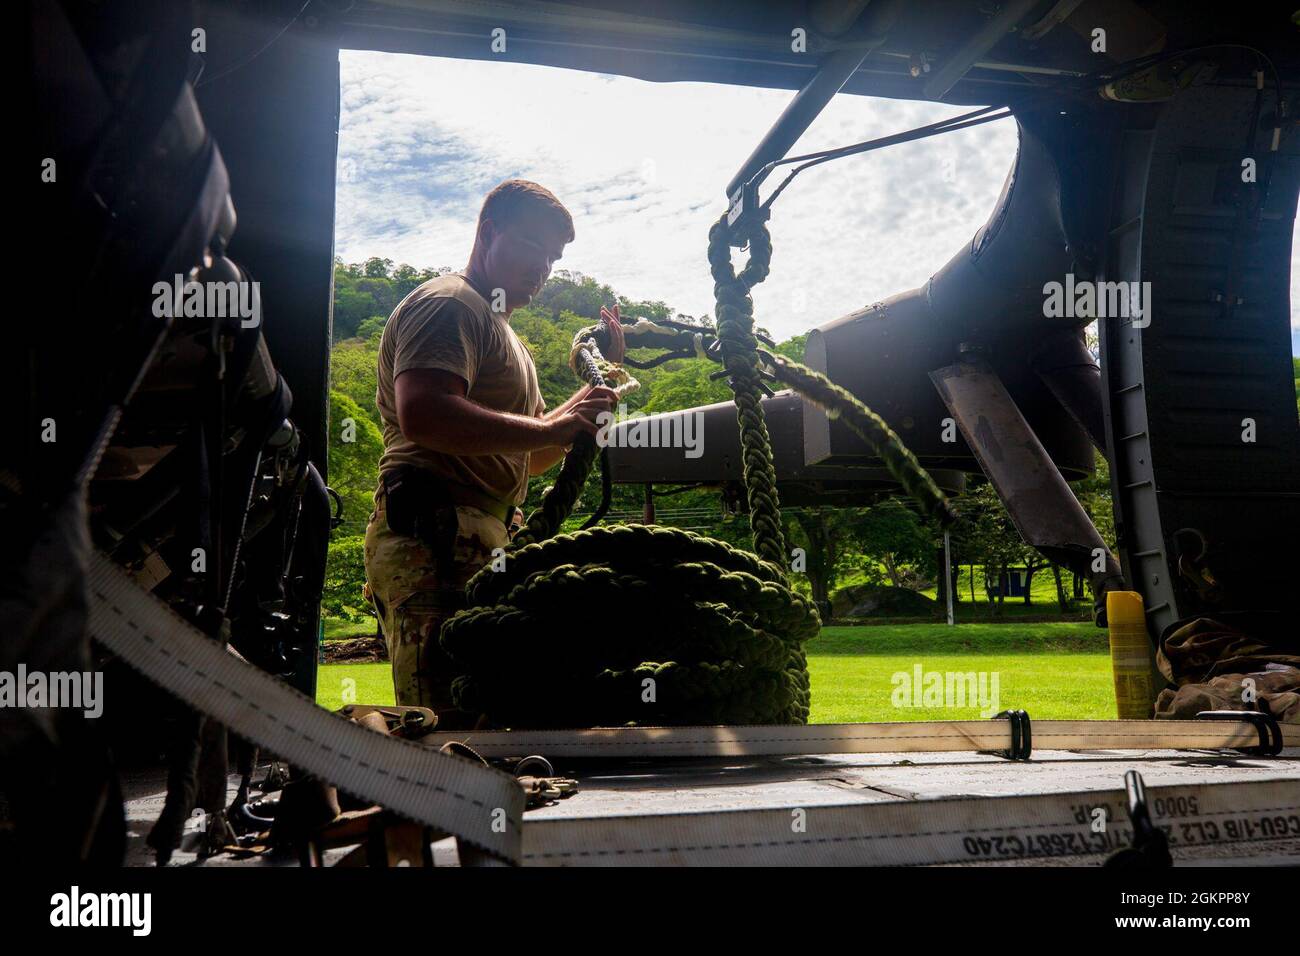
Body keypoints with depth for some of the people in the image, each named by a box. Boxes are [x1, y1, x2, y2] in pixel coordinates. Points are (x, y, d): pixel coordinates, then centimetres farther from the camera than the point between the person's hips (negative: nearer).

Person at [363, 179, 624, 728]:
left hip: (478, 547, 10)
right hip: (436, 540, -10)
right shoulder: (447, 304, -2)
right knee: (449, 729, -16)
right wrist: (552, 428, -20)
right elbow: (422, 414, -22)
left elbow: (524, 459, 29)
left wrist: (593, 386, 18)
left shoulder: (498, 329, 31)